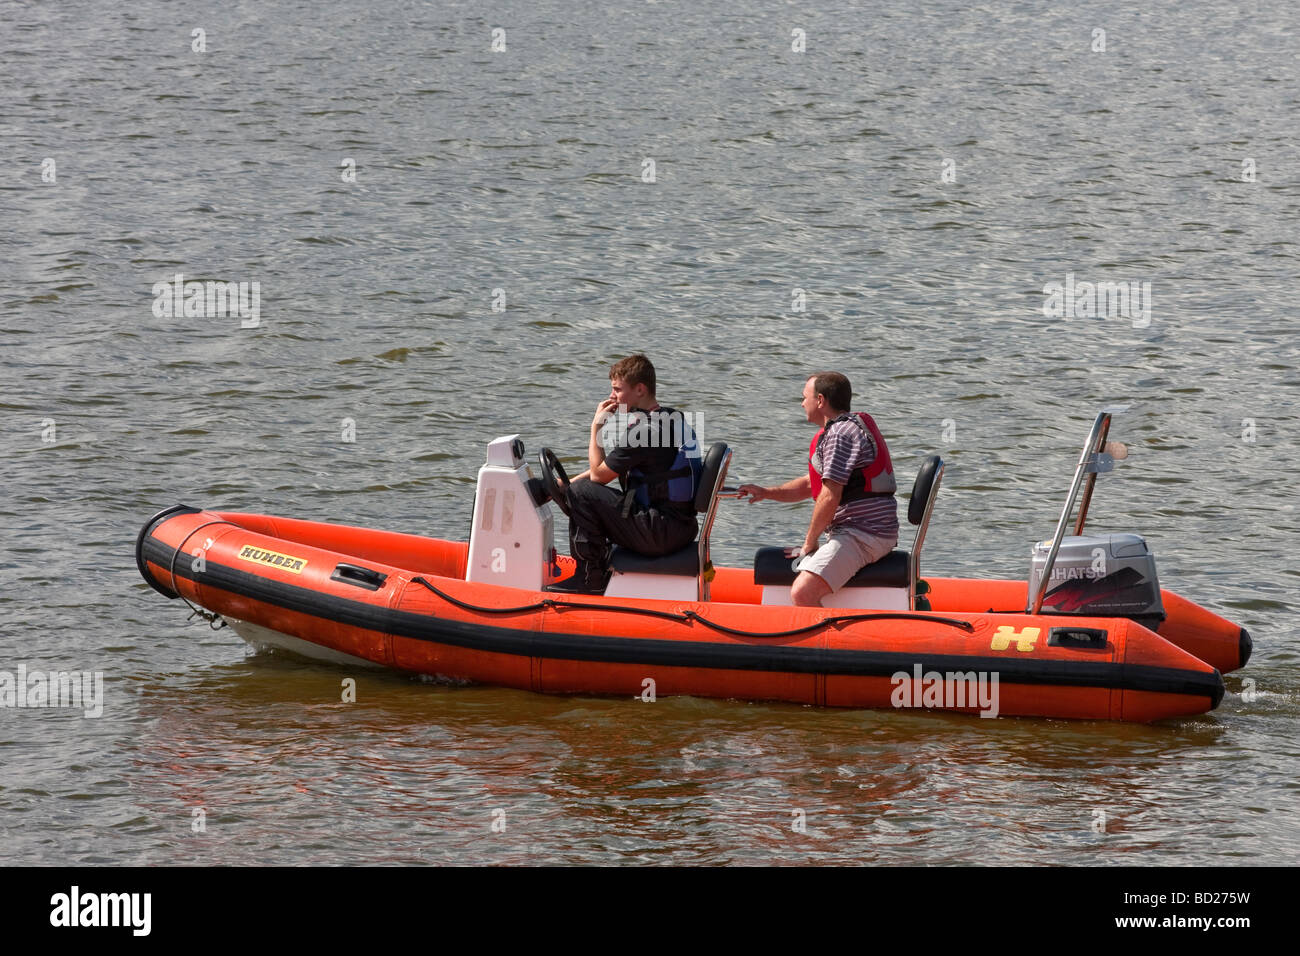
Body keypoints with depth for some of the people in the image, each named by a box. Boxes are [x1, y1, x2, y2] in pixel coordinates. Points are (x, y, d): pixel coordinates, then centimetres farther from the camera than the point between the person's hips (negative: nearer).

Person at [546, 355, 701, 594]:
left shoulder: (641, 429, -20)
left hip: (661, 534, -10)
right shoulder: (672, 418, 12)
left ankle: (590, 579, 1)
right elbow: (612, 467, 19)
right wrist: (569, 483, 14)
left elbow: (598, 475, -10)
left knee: (581, 493, -9)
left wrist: (596, 426, -2)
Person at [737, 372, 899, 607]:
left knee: (802, 593, -27)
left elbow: (830, 497, -19)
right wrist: (766, 493, 14)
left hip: (863, 534, -11)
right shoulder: (849, 427, 21)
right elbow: (811, 484, 27)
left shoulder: (841, 433, -15)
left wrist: (810, 543, -8)